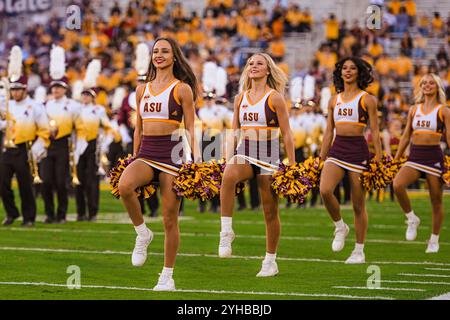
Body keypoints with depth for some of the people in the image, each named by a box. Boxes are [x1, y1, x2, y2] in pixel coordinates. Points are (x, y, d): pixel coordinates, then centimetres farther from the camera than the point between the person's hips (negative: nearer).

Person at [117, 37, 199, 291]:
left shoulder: (182, 89, 1)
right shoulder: (143, 89, 15)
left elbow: (191, 128, -1)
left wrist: (195, 158, -12)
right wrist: (134, 157, 18)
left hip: (171, 153, -4)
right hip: (146, 153, 4)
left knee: (170, 219, -1)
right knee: (124, 186, -30)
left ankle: (167, 276, 11)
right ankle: (143, 234, -6)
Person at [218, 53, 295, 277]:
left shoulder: (275, 98, -2)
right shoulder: (240, 98, 11)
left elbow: (286, 135, -2)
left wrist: (292, 165, -5)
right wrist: (227, 160, 9)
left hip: (268, 155, -3)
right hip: (244, 153, 3)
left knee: (270, 210, 2)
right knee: (228, 177, -33)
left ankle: (270, 261, 15)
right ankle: (226, 232, -29)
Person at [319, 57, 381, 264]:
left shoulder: (367, 99, 1)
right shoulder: (334, 100, 14)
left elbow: (374, 131, -1)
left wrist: (378, 159, -8)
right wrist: (321, 158, 14)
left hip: (358, 149, -4)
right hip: (337, 148, 4)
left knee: (358, 204, 0)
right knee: (325, 190, -22)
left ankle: (359, 251, 10)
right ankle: (340, 227, 4)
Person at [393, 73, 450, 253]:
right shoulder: (414, 110, 13)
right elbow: (406, 137, 17)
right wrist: (395, 160, 14)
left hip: (434, 156, -3)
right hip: (414, 155, 3)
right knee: (397, 184, -24)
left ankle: (434, 239, 18)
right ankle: (412, 220, -3)